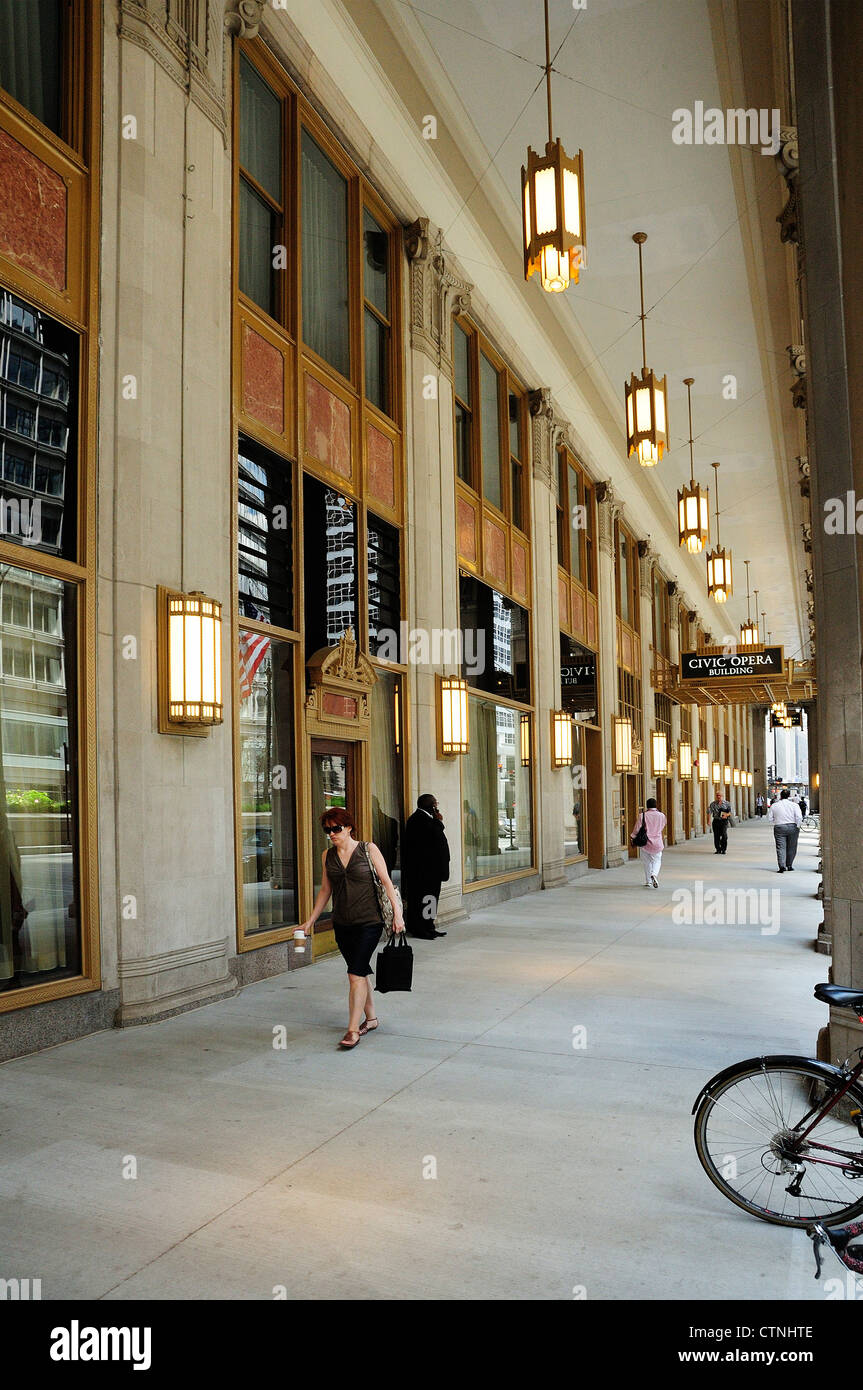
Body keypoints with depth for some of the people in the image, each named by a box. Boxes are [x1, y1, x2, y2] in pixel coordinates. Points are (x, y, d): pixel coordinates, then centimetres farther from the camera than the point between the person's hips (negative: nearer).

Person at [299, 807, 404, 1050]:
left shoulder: (368, 849, -6)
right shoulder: (327, 856, 6)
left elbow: (386, 882, -5)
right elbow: (325, 890, 14)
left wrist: (397, 913, -10)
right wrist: (310, 921, 13)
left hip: (369, 922, -5)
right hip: (342, 924, 5)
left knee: (356, 974, -11)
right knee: (360, 972, 14)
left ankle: (353, 1030, -8)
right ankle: (371, 1018, 29)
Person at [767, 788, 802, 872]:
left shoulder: (774, 805, 3)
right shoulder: (794, 805, -2)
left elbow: (769, 817, 4)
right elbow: (799, 817, -11)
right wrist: (798, 826, 0)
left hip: (779, 828, 0)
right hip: (792, 827, 0)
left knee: (780, 847, -1)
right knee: (791, 848, 12)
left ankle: (782, 866, -16)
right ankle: (789, 866, 20)